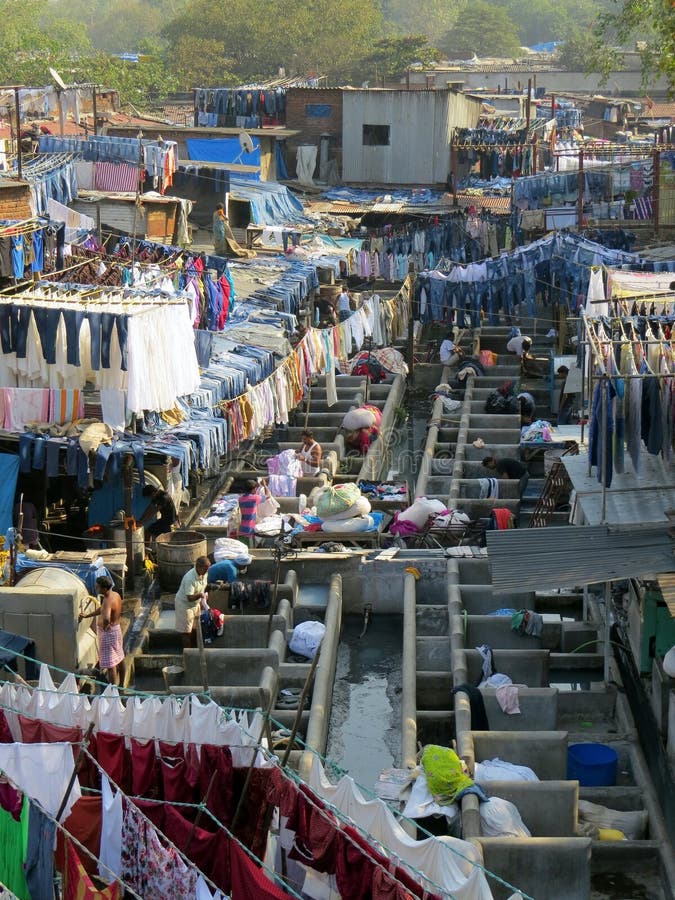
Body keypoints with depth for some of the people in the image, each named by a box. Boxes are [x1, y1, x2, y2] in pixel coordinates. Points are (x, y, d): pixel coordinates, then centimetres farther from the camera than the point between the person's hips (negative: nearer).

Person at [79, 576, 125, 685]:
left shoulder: (108, 601, -28)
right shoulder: (115, 595, 2)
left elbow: (106, 618, -47)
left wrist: (105, 627, -26)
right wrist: (87, 615, 20)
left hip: (108, 632, -10)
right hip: (117, 629, 10)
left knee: (110, 664, -3)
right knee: (119, 658, 22)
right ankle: (121, 685, 38)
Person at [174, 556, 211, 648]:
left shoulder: (204, 574, -10)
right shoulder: (190, 578, -34)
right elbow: (190, 598, -36)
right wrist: (200, 595, -54)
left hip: (195, 604, 8)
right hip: (184, 605, -8)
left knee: (194, 630, 18)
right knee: (186, 632, 2)